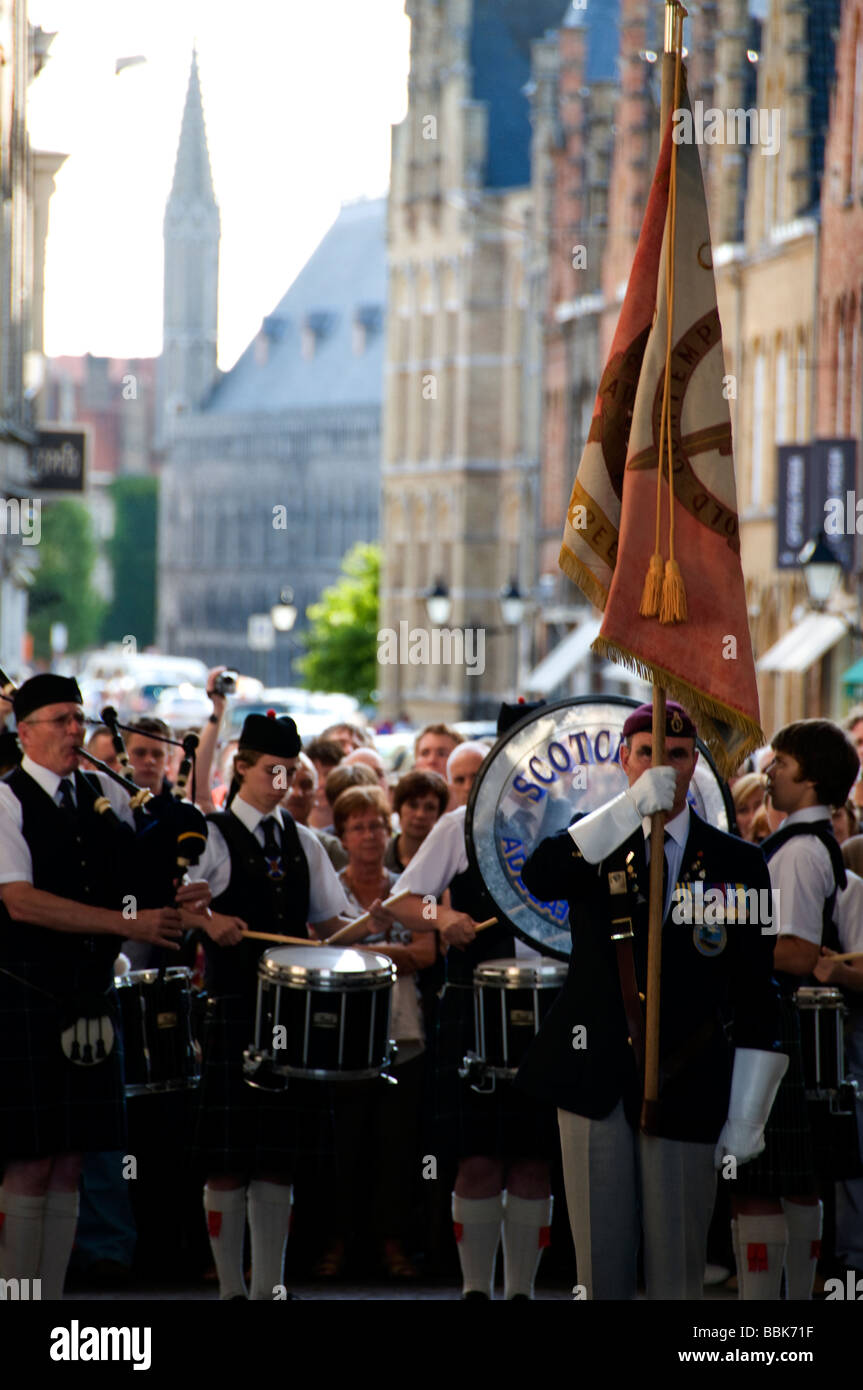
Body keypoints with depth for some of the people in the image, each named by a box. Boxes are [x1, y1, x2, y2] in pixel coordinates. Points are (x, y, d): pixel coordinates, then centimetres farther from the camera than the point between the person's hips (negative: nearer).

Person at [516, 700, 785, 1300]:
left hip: (684, 1090, -1)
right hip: (595, 1081, 1)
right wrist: (631, 806, -25)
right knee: (601, 1261, 6)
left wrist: (747, 1115, -4)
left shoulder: (737, 863, 5)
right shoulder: (594, 841, 7)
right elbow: (537, 879, -18)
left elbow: (756, 998, 2)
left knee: (679, 1269, 3)